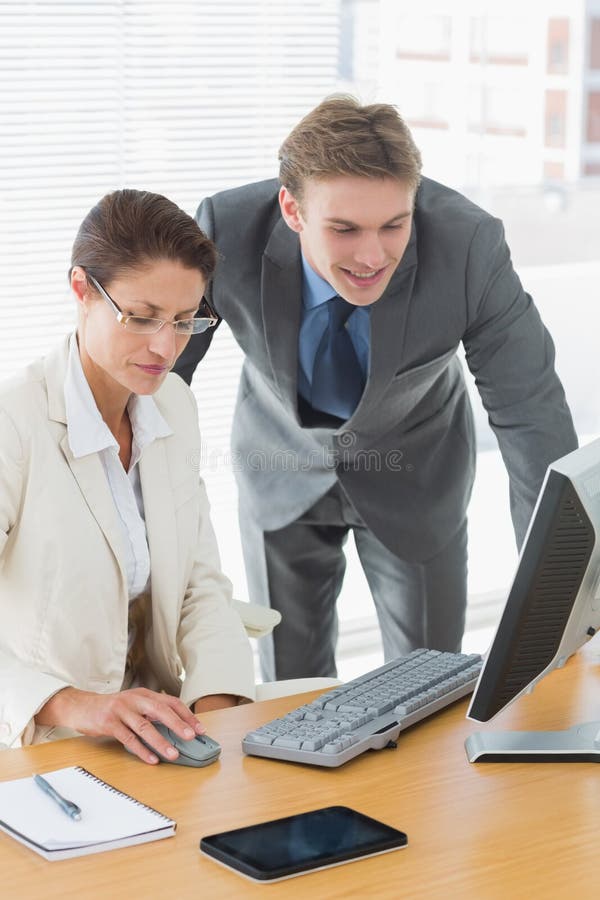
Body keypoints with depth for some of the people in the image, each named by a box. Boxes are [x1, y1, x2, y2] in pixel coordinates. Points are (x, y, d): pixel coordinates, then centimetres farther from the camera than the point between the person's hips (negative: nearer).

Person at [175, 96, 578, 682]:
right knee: (290, 693, 11)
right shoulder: (227, 231, -30)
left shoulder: (468, 244, -33)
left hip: (413, 479, -1)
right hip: (281, 471, 1)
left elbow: (530, 413, -23)